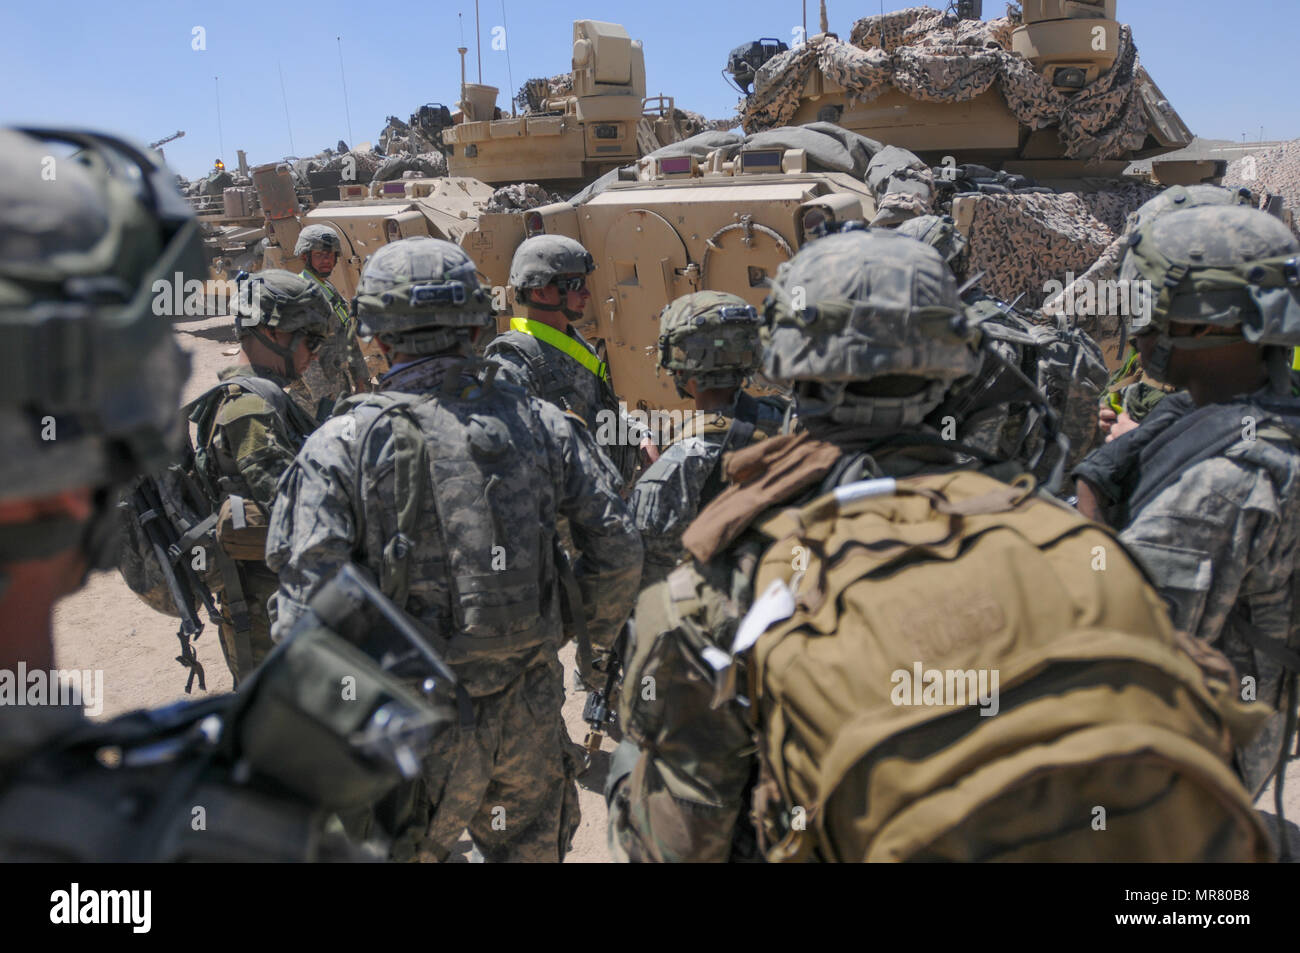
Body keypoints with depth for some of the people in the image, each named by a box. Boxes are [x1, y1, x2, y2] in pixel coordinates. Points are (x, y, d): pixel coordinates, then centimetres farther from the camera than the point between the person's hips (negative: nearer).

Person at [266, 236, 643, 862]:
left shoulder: (343, 445, -11)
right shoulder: (539, 424, -2)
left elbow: (309, 607, -15)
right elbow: (619, 552, 0)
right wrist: (596, 643, 18)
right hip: (529, 714, 3)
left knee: (399, 850, 20)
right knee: (530, 849, 24)